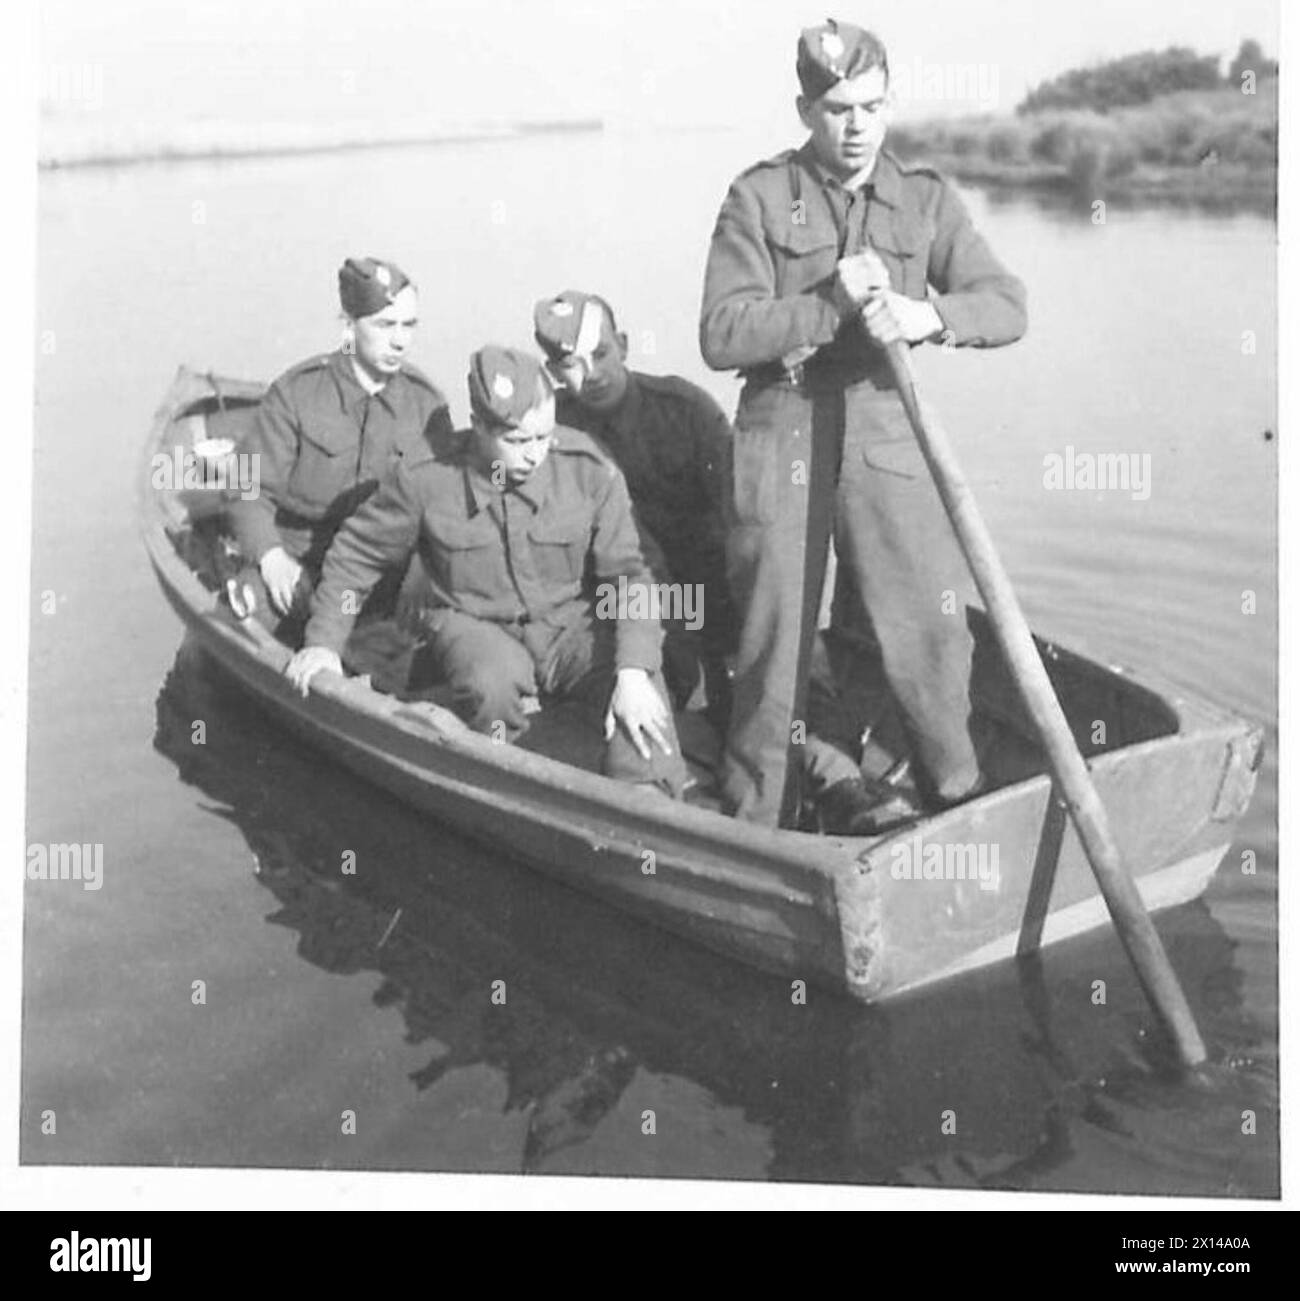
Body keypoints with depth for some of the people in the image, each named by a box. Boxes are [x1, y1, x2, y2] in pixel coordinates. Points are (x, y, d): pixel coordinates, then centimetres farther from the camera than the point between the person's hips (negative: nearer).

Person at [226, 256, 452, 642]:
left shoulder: (426, 403, 8)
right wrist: (270, 555, -20)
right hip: (299, 560, -2)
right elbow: (250, 491, -2)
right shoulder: (295, 393, 0)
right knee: (252, 603, -31)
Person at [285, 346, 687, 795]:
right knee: (494, 683, -36)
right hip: (475, 624, 0)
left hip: (573, 623, 1)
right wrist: (323, 641, -1)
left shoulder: (589, 470, -11)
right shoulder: (426, 478, -10)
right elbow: (355, 555, 5)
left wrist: (633, 672, -23)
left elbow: (627, 573, -10)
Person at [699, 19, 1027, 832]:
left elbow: (1007, 306, -1)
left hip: (885, 430, 2)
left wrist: (927, 315, -20)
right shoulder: (759, 198, -1)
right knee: (776, 633, 5)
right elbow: (721, 335, -9)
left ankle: (960, 803, 17)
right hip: (783, 430, -2)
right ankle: (758, 822, 19)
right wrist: (830, 302, -19)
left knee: (931, 621, -1)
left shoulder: (924, 198, 7)